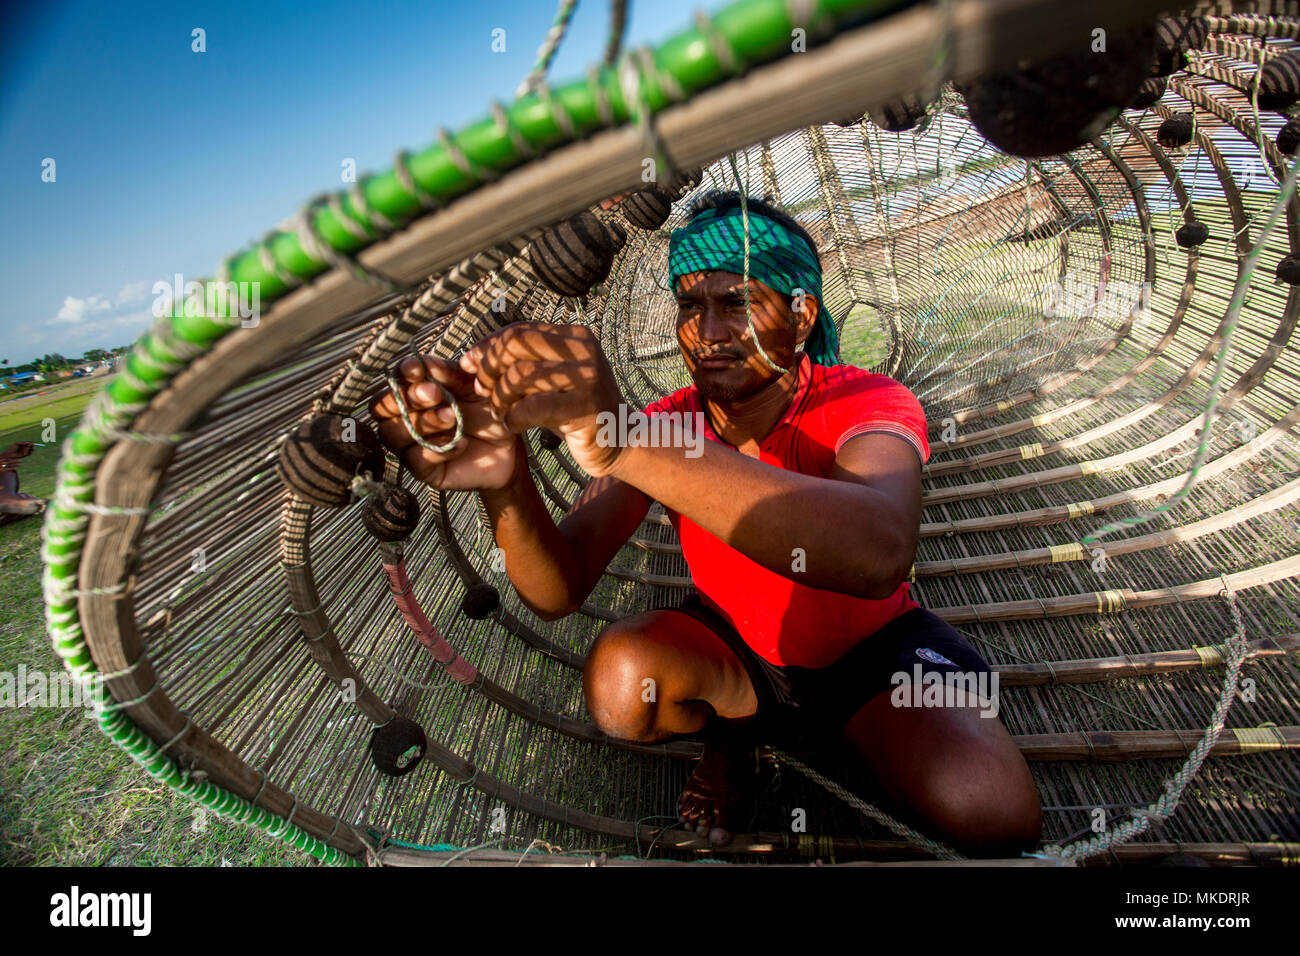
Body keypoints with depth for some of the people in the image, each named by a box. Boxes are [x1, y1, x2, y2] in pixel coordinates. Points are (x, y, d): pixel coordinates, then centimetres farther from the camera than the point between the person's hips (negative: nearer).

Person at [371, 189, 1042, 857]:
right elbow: (559, 594, -24)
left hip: (869, 647, -2)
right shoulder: (662, 428, -14)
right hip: (733, 651, 3)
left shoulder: (865, 402, -23)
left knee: (990, 811, -27)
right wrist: (505, 486, -46)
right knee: (621, 678, -27)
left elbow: (879, 552, -48)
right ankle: (728, 728, 7)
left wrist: (626, 445, -56)